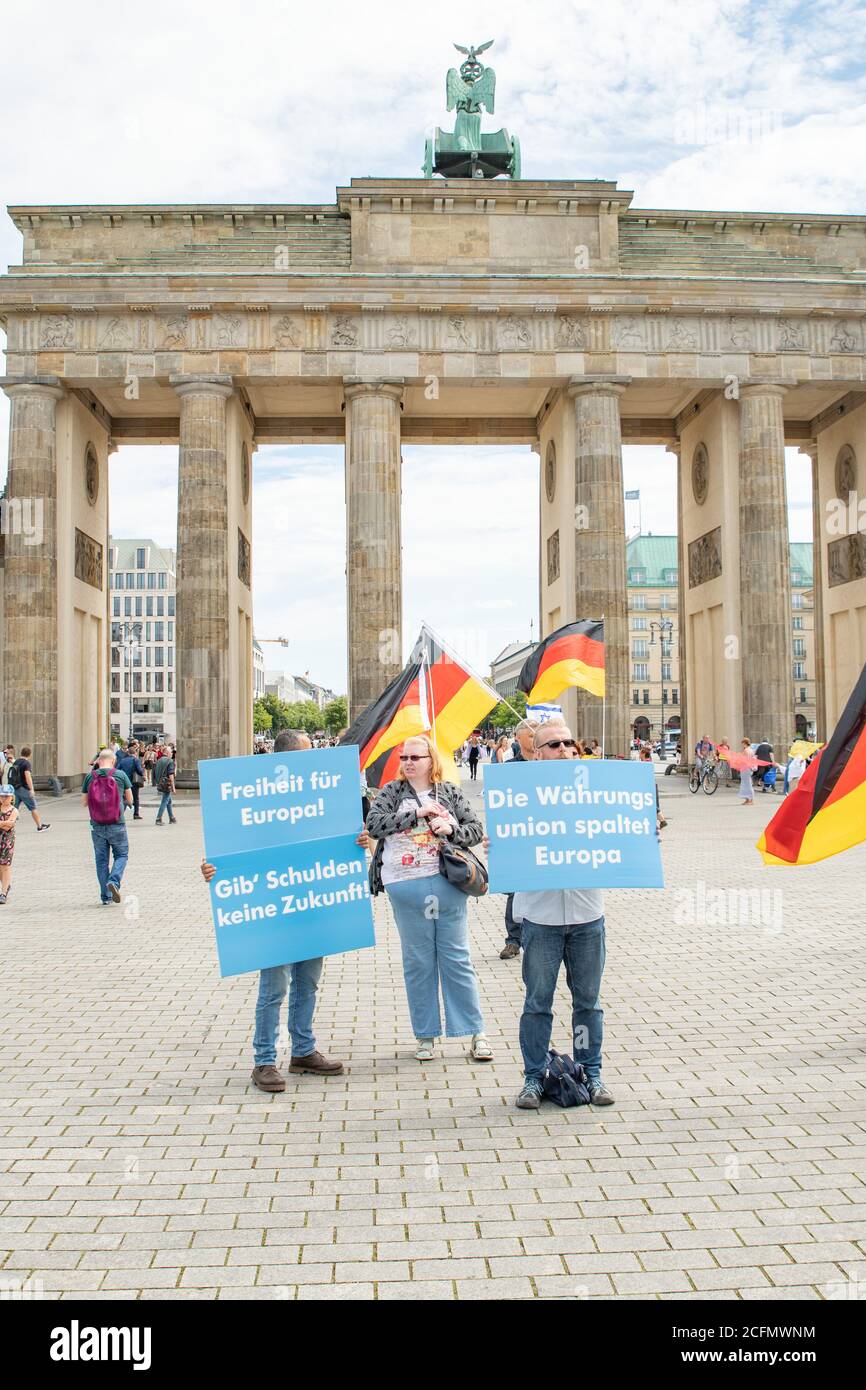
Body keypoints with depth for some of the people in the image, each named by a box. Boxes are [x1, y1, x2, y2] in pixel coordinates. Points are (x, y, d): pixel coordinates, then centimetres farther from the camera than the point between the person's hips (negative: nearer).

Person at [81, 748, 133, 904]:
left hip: (97, 826, 2)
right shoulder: (120, 775, -4)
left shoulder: (89, 777, -1)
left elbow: (84, 802, 4)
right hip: (116, 825, -2)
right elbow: (130, 800, 3)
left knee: (101, 859, 11)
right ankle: (114, 881, -12)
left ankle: (106, 896, 13)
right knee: (121, 855, 13)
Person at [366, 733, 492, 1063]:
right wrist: (417, 813, -12)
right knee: (418, 962, 8)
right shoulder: (391, 792, 5)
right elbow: (374, 824, -10)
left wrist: (451, 829, -12)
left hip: (446, 883, 0)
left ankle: (476, 1032, 13)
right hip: (406, 886, 0)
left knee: (457, 958, 4)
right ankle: (425, 1034, 19)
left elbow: (476, 830, 8)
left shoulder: (449, 792, 8)